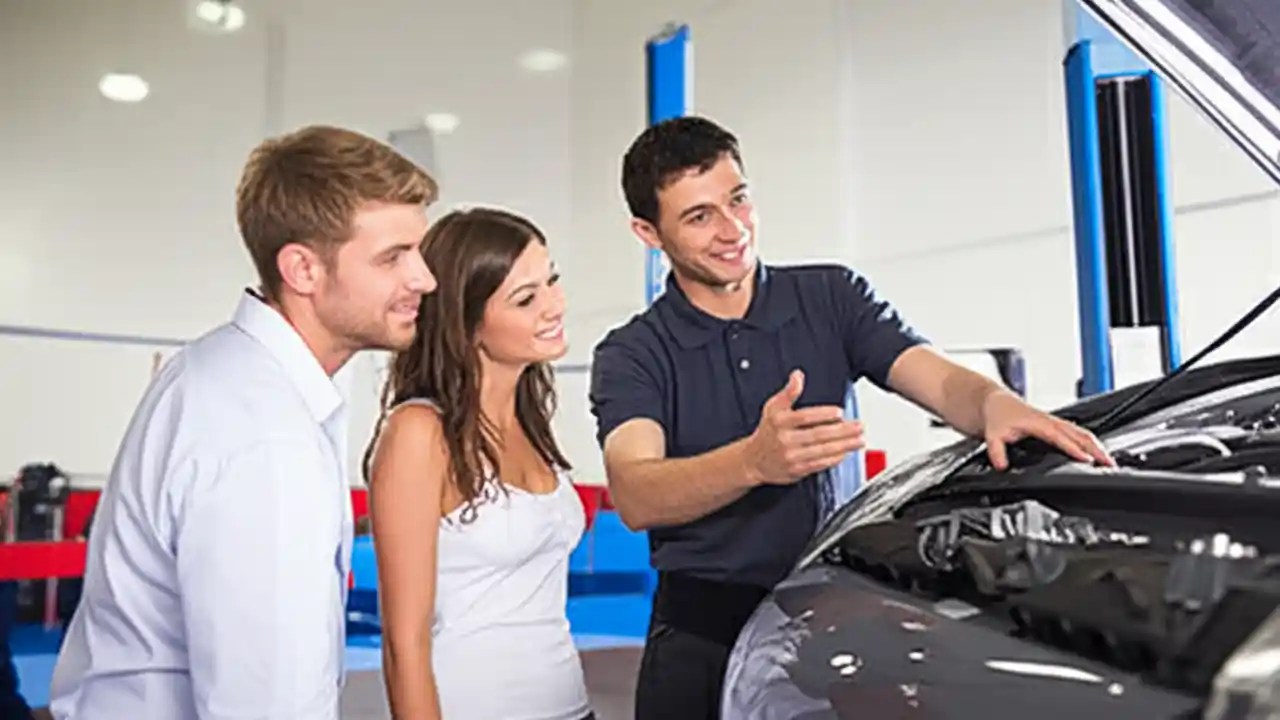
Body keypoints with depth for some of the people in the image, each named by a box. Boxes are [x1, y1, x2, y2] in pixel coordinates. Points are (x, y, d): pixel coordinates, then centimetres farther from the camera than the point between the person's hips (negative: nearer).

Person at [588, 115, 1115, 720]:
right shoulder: (632, 354, -4)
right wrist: (755, 462, -39)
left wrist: (995, 404, -33)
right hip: (704, 630, -1)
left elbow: (942, 380, -9)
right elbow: (635, 499, -21)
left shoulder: (832, 297, 3)